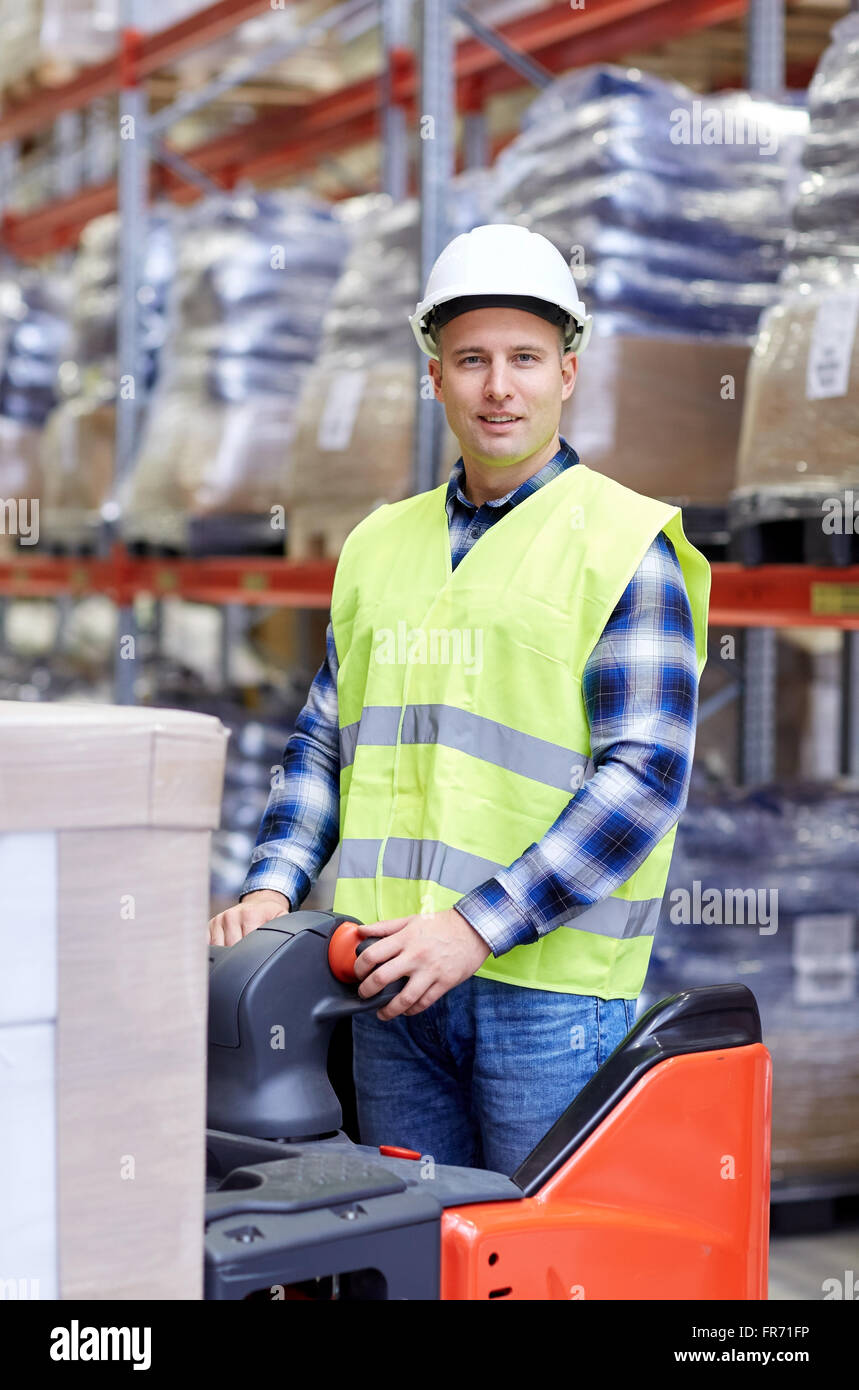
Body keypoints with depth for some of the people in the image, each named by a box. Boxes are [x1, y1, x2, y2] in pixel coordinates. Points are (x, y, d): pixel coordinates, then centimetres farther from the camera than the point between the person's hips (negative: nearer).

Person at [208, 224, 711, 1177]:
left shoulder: (625, 543, -4)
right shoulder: (379, 544, 15)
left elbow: (643, 775, -12)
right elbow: (324, 741, 19)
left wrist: (478, 925, -18)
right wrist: (273, 887, 2)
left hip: (550, 980, -5)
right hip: (391, 976, 5)